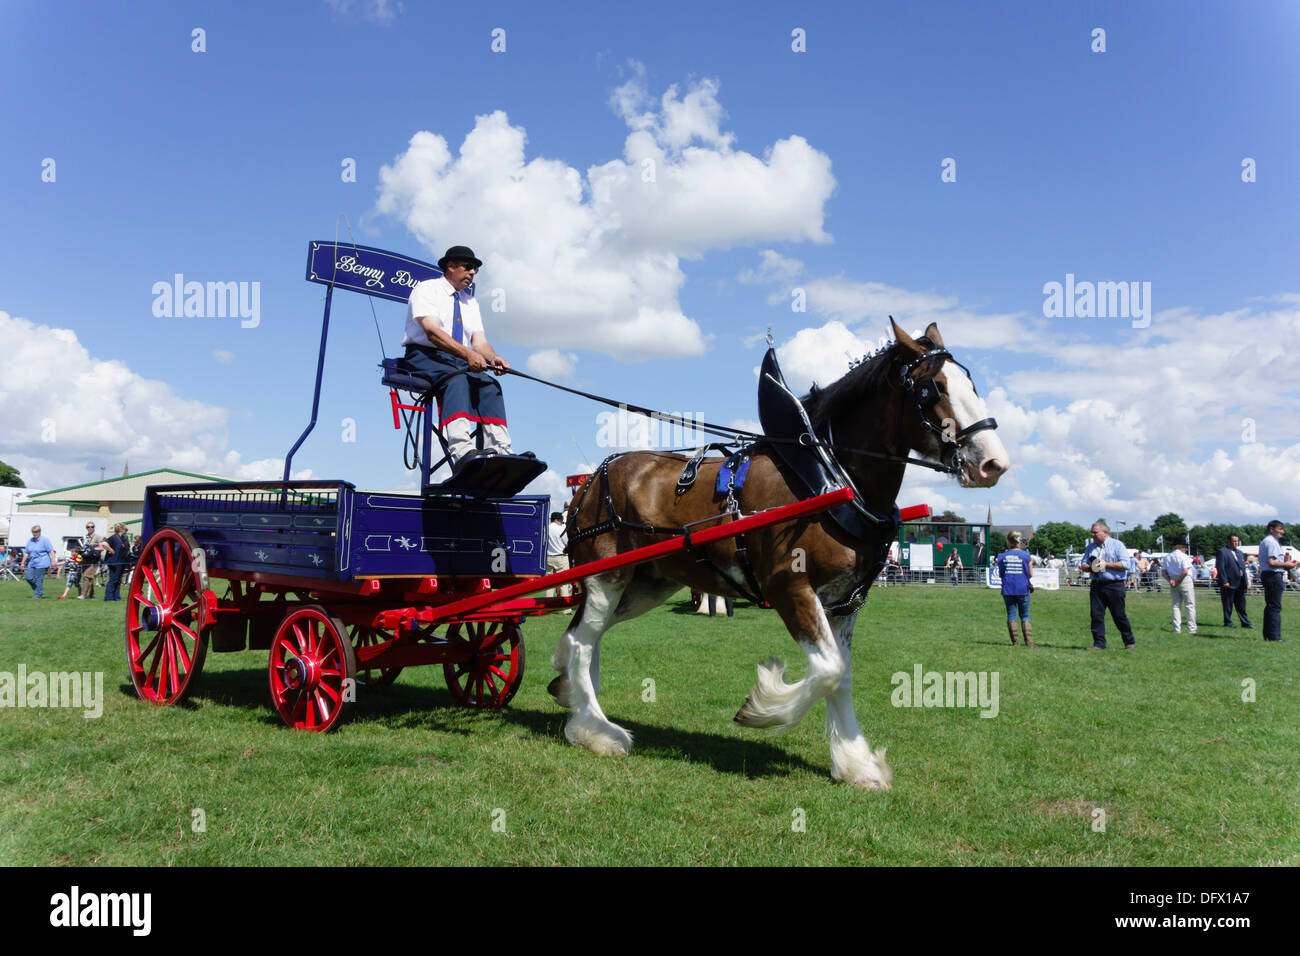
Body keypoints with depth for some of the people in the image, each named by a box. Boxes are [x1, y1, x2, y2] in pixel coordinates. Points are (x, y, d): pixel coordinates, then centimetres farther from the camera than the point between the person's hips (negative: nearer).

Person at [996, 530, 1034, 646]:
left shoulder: (1002, 556, 0)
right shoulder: (1025, 555, -6)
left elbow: (1000, 574, 5)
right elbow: (1030, 574, -4)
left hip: (1008, 590, 1)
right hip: (1023, 589, -1)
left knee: (1011, 615, 7)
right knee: (1025, 616, 8)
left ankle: (1014, 641, 6)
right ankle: (1029, 641, 0)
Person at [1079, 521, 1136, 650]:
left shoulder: (1117, 545, 0)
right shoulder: (1090, 547, 16)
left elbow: (1125, 564, -9)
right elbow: (1084, 564, 16)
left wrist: (1106, 564, -13)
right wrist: (1089, 567, -6)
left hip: (1114, 585, -4)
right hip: (1096, 585, 5)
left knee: (1119, 616, 0)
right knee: (1096, 615, -2)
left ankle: (1130, 642, 16)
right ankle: (1099, 643, 3)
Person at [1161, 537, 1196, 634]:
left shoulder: (1167, 557, 8)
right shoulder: (1184, 556, -11)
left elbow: (1163, 571, 4)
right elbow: (1185, 572, -20)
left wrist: (1170, 580, -6)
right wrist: (1178, 582, -11)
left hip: (1173, 583, 6)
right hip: (1185, 581, -6)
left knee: (1176, 605, 10)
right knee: (1190, 605, 1)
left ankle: (1177, 629, 6)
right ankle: (1192, 629, -1)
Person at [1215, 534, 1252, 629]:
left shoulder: (1239, 552, 18)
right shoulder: (1222, 552, -7)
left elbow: (1243, 567, 19)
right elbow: (1220, 568, -13)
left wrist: (1246, 582, 13)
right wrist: (1224, 581, -18)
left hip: (1240, 584, 7)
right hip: (1229, 584, -7)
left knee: (1241, 605, 11)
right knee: (1228, 604, 1)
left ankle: (1245, 623, 17)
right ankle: (1227, 622, 9)